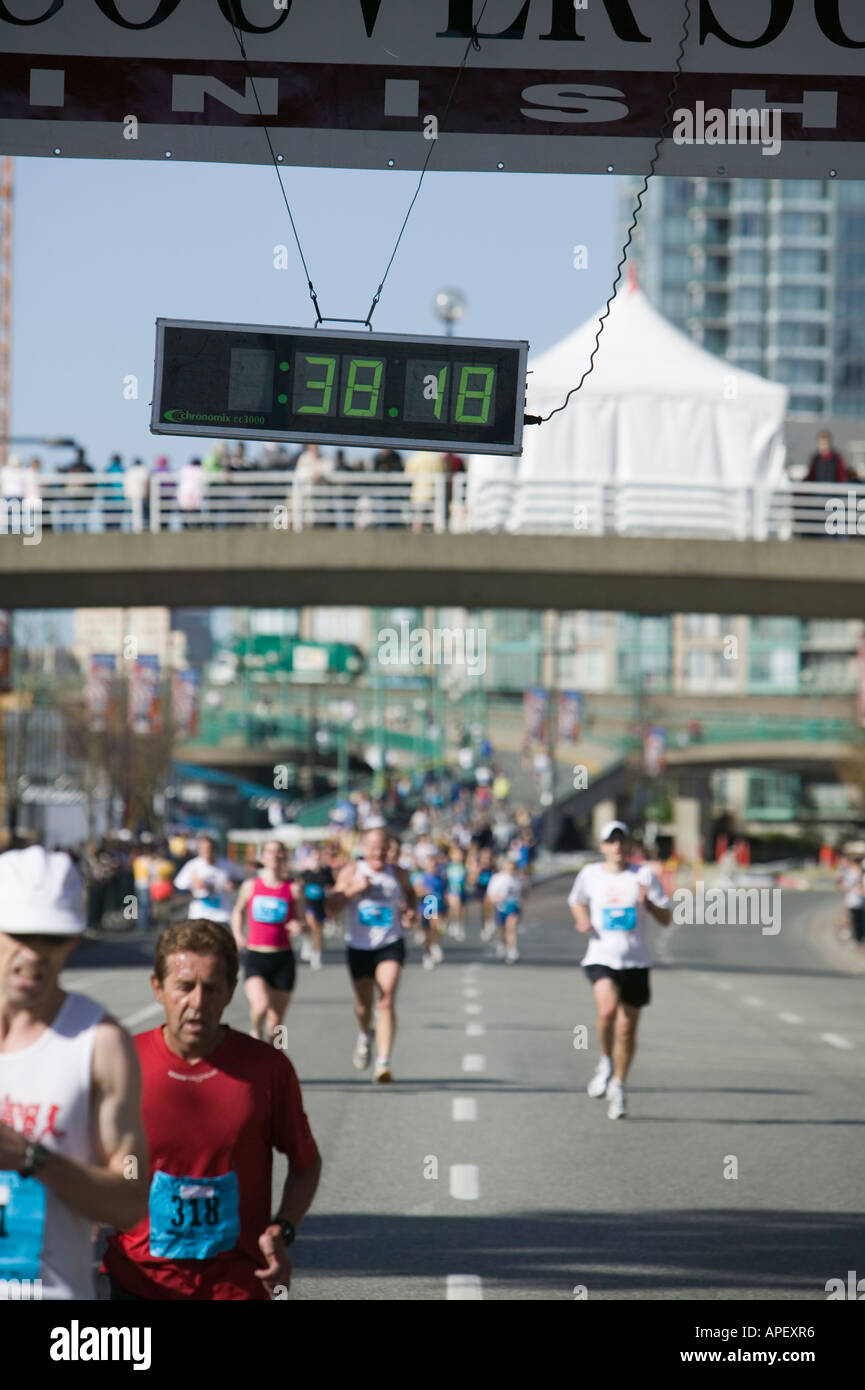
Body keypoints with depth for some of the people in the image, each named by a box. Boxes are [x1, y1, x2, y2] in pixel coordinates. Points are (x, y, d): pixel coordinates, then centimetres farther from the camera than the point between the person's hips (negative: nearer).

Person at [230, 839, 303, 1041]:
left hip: (283, 958, 1)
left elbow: (300, 918, 9)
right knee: (261, 1005, -24)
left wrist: (297, 926, -14)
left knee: (276, 1021, 4)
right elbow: (238, 910, 23)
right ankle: (256, 1032, 7)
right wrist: (238, 935, 8)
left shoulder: (293, 888, 2)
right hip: (255, 957, -1)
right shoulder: (251, 886, 5)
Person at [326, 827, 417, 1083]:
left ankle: (383, 1063, -21)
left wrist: (411, 912, 2)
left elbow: (409, 892, 23)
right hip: (359, 946, 1)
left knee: (387, 1001, -18)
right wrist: (354, 889, -19)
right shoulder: (351, 872, -2)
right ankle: (365, 1036, 51)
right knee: (363, 1004, 14)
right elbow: (330, 908, -5)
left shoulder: (398, 874, 1)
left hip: (390, 946, -1)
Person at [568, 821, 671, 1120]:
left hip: (635, 961, 1)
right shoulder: (589, 874, 4)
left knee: (627, 1028, 6)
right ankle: (605, 1061, -2)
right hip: (601, 958, -1)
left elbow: (666, 919, 3)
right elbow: (576, 902, 25)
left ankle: (618, 1086, 26)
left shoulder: (644, 875, 1)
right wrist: (582, 920, 4)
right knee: (607, 1009, -28)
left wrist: (648, 902, -16)